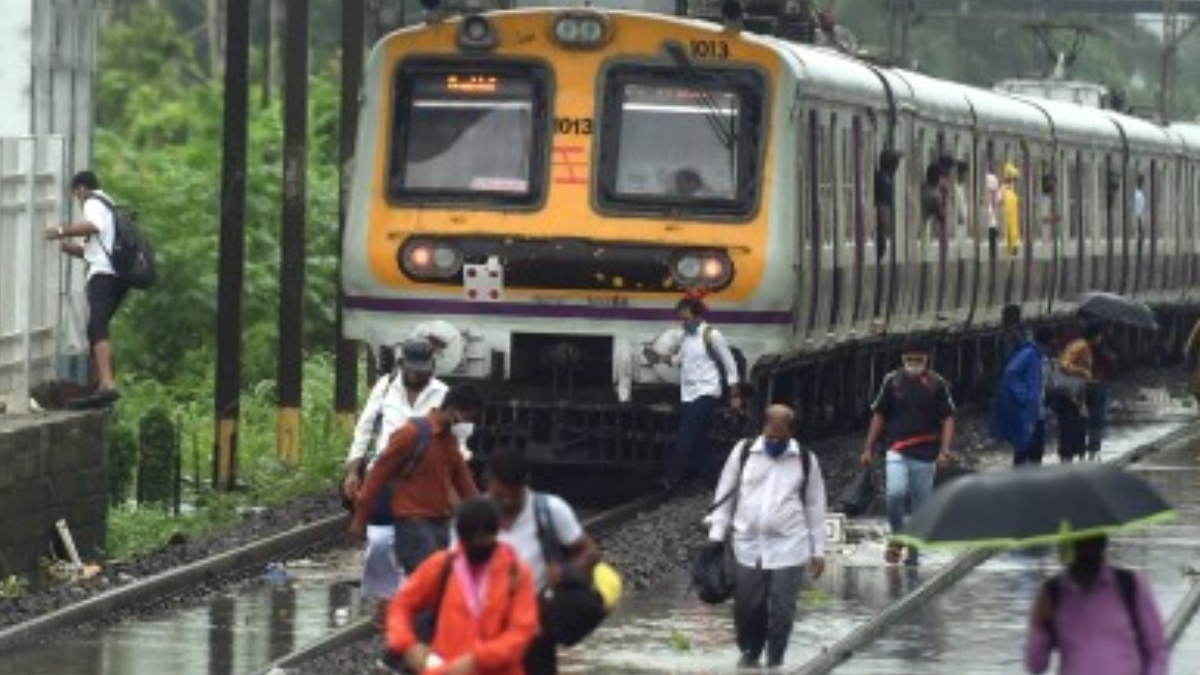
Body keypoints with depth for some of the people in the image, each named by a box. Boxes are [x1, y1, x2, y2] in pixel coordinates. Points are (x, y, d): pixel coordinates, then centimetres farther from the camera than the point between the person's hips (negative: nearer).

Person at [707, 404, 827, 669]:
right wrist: (717, 535, 4)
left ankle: (775, 658, 11)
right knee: (747, 605, 4)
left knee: (782, 608, -4)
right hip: (748, 545, 1)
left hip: (788, 548, -1)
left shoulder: (805, 460, 3)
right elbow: (725, 494, 9)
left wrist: (818, 550, 7)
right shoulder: (743, 452, 4)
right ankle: (749, 652, 27)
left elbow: (815, 506, 8)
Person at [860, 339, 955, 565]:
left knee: (921, 505, 5)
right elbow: (879, 415, 12)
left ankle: (914, 553, 18)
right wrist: (869, 449, 9)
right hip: (897, 451, 0)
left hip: (925, 454, 0)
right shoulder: (892, 381, 5)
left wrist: (944, 451, -9)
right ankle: (896, 536, 3)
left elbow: (948, 418, 3)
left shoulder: (937, 384, 1)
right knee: (895, 493, -21)